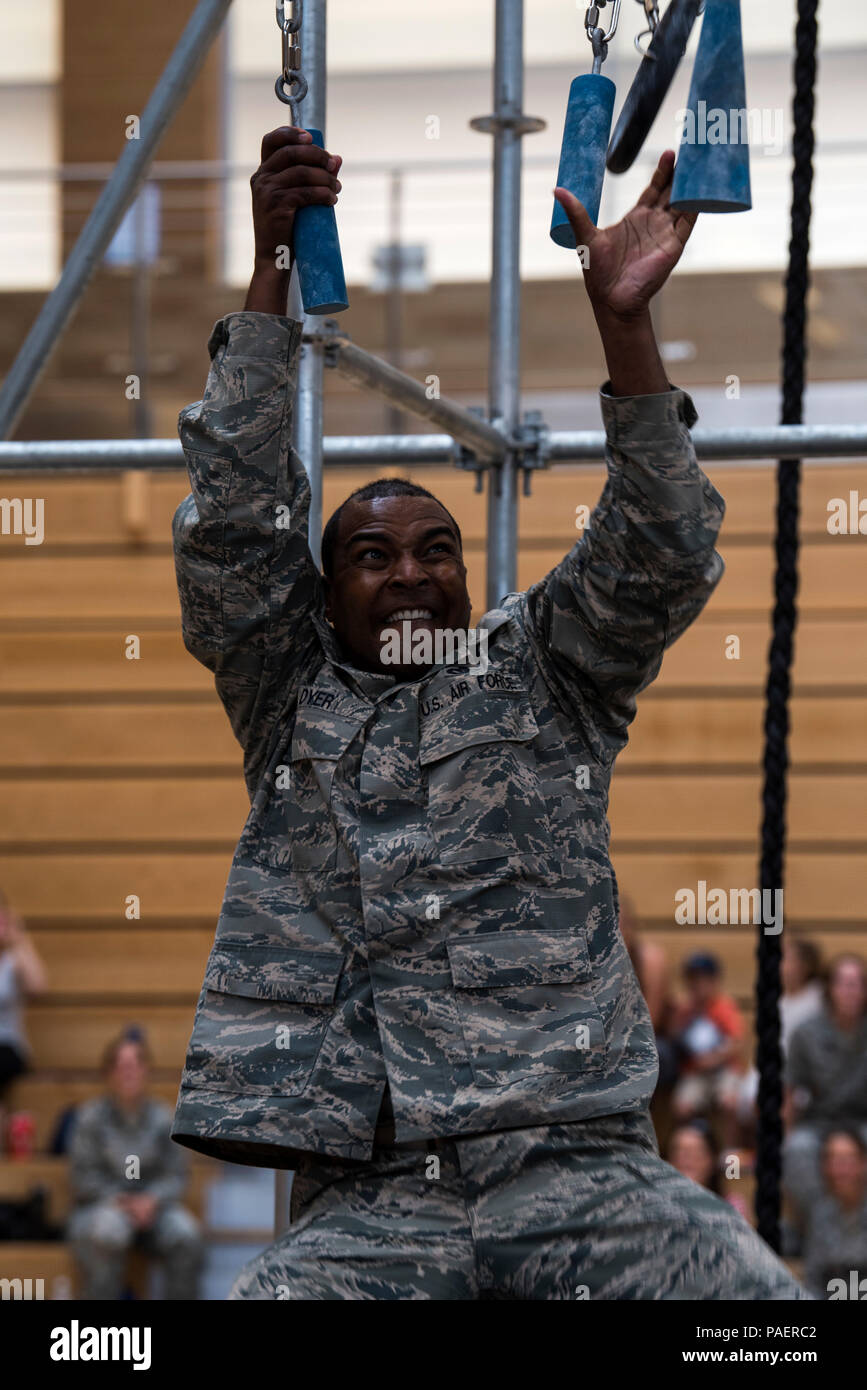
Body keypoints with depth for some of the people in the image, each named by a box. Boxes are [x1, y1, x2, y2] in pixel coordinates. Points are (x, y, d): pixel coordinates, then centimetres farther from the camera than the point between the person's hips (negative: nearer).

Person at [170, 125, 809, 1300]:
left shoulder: (543, 670, 20)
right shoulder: (292, 694, 20)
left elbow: (661, 561, 5)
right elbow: (235, 523, 8)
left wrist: (624, 324, -7)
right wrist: (271, 277, 1)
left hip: (577, 1170, 0)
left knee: (757, 1294, -27)